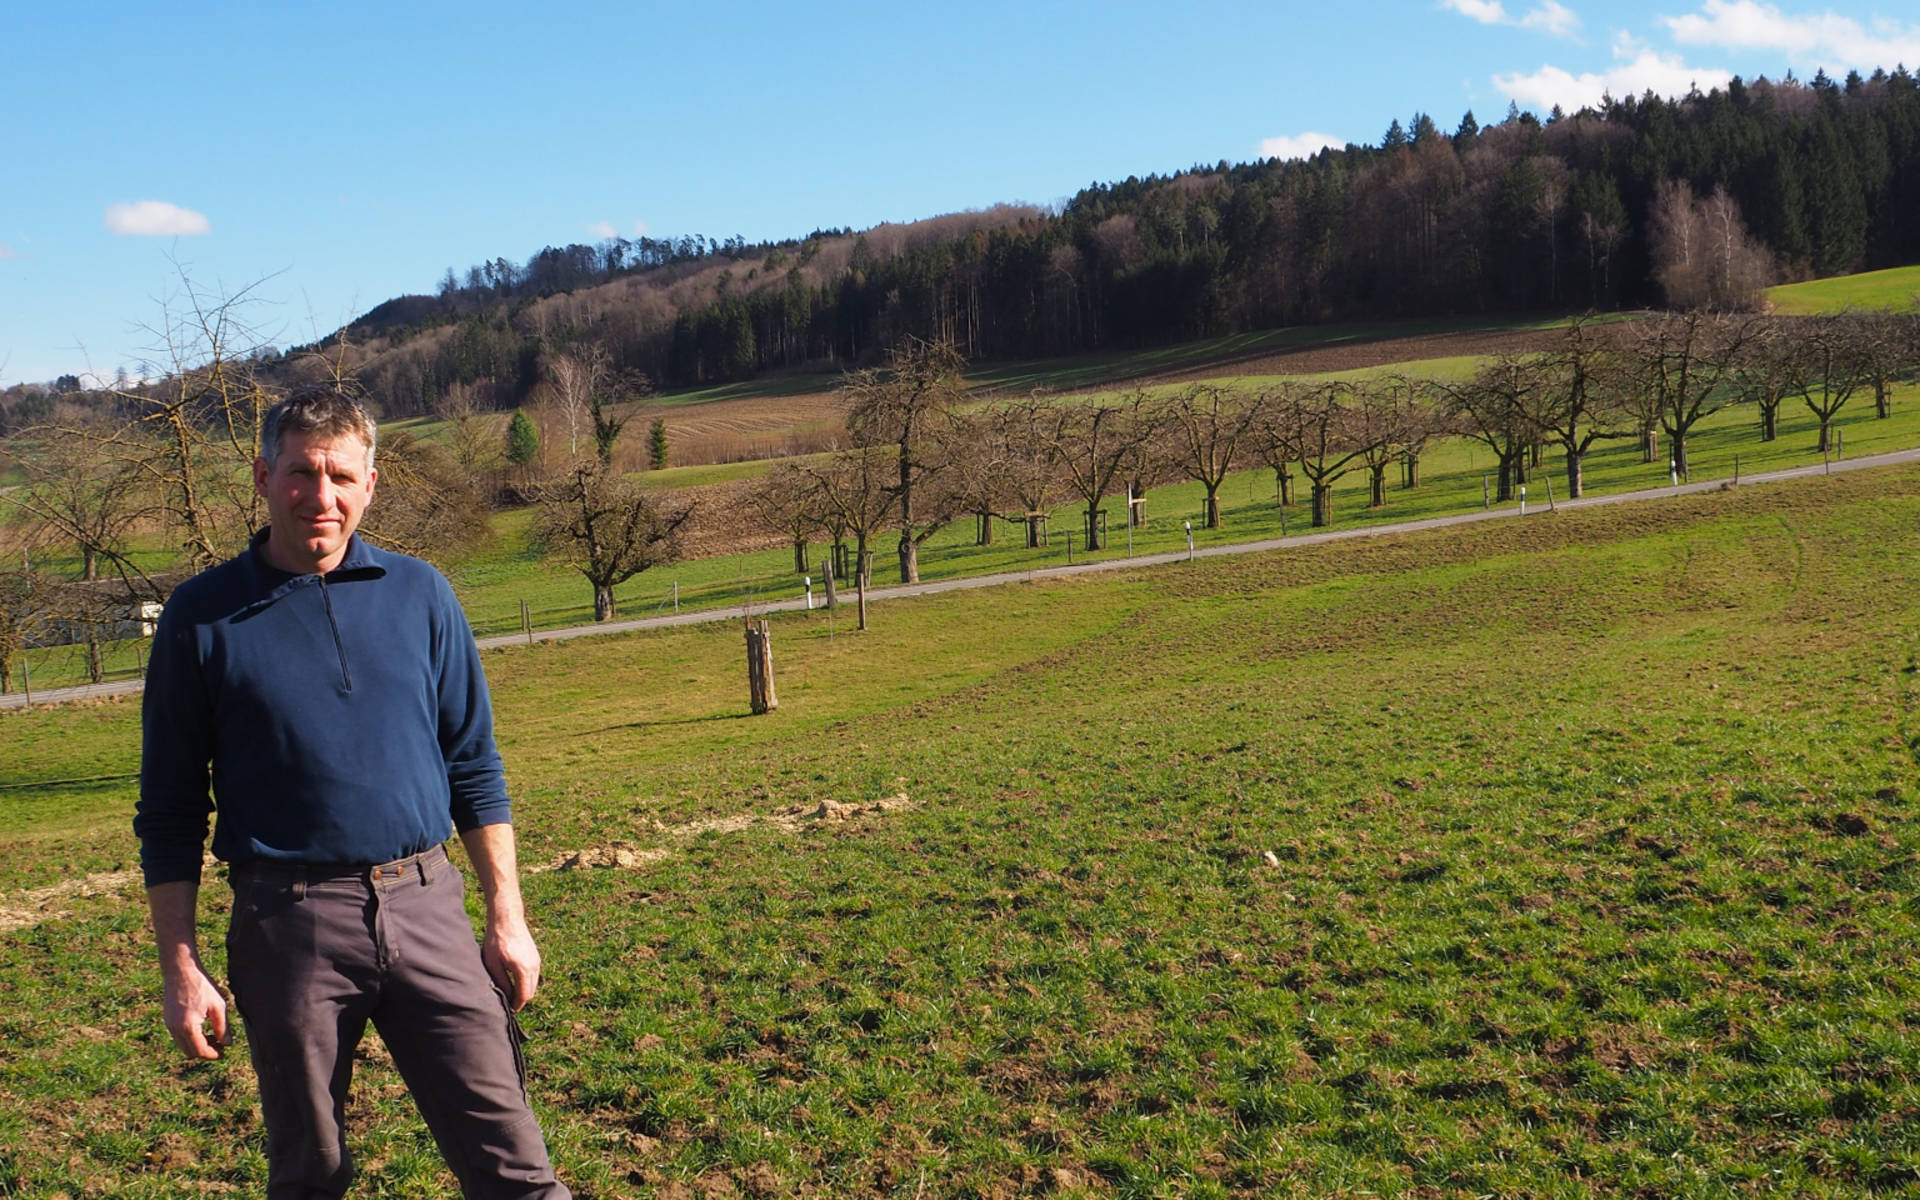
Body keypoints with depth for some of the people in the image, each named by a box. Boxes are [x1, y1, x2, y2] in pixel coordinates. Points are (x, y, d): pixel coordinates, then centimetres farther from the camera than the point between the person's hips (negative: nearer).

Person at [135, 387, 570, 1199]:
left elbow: (473, 768, 10)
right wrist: (180, 967, -1)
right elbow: (171, 813, 4)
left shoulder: (419, 594, 7)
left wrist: (507, 918, 6)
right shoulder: (203, 616, 1)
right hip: (288, 925, -1)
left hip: (427, 909, 1)